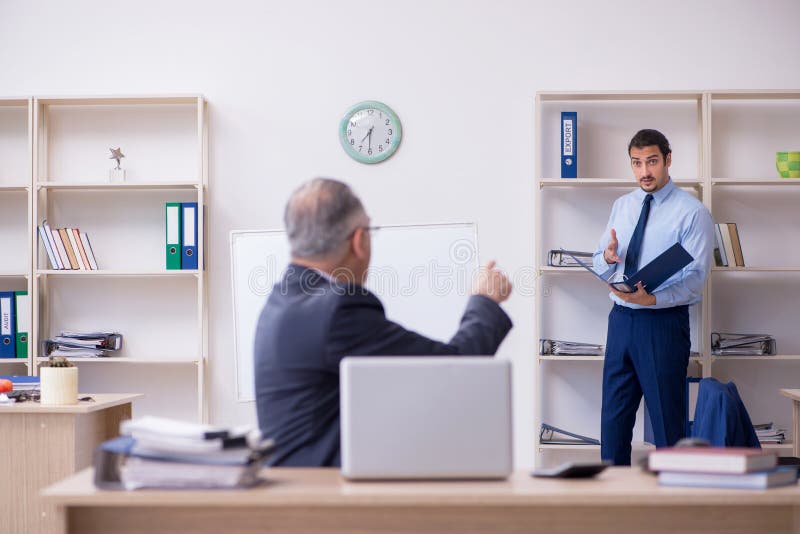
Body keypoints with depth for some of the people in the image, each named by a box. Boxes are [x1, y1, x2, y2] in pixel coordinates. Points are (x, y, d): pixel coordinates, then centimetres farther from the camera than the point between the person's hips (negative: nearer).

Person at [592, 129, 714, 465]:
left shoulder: (692, 212, -7)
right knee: (614, 416, 10)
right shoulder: (622, 206, 12)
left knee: (667, 420, 3)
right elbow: (600, 268, 14)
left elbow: (694, 280, -14)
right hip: (621, 320, 6)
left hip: (664, 322, -5)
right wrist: (609, 258, -10)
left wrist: (652, 299, -29)